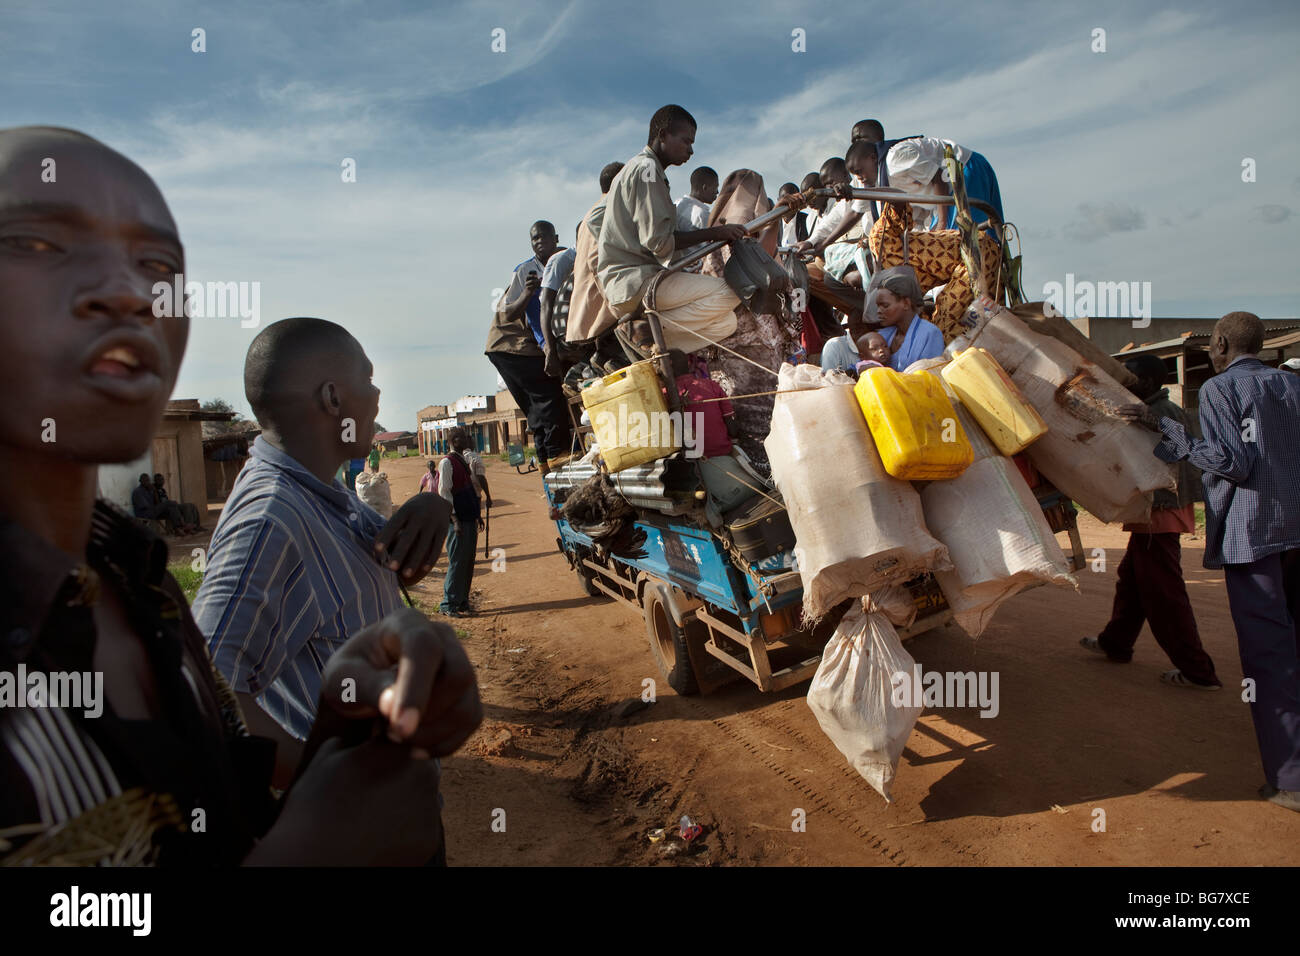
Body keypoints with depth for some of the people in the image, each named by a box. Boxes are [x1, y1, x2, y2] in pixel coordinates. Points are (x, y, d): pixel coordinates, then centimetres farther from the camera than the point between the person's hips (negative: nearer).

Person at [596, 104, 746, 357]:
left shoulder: (638, 167, 25)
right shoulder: (647, 168, -8)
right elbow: (659, 242, -18)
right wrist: (713, 233, -10)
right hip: (634, 279, -10)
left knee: (726, 322, 5)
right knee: (728, 293, -21)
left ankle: (649, 350, -3)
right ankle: (646, 327, -15)